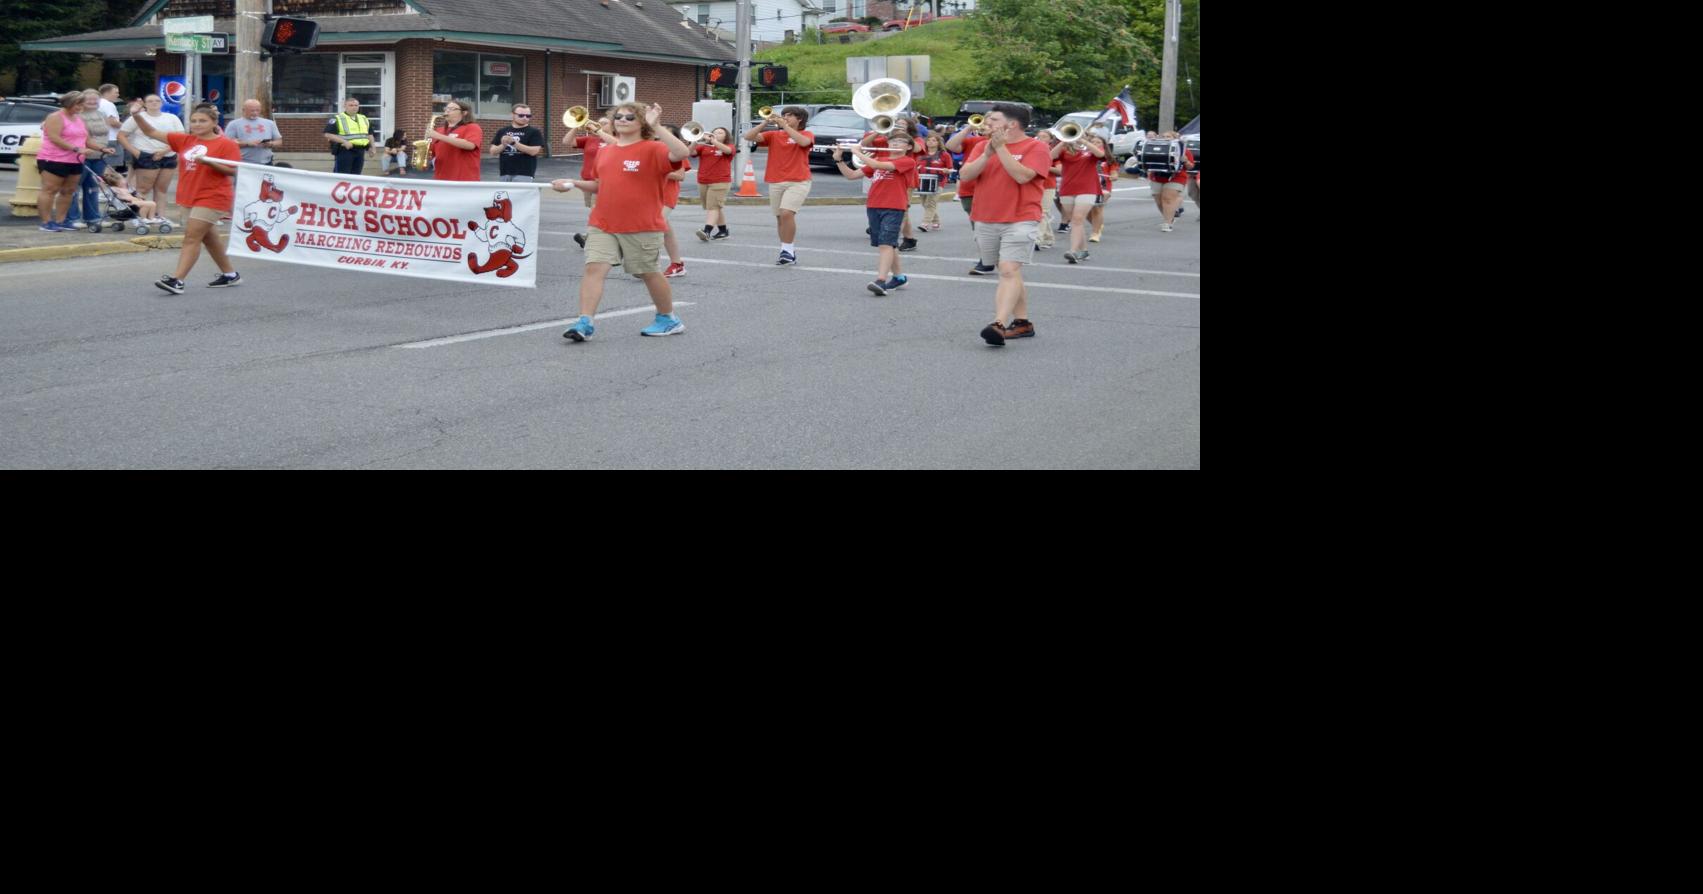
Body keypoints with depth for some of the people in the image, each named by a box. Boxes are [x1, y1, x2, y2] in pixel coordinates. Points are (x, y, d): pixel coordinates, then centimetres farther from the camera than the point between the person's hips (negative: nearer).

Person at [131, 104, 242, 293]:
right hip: (191, 197, 8)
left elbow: (233, 171, -15)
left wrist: (208, 161, -26)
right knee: (208, 238, 17)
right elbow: (152, 133, 8)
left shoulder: (226, 144, -9)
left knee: (191, 237, -14)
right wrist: (137, 116, -6)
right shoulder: (185, 140, 7)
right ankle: (230, 274, 32)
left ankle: (176, 279, -18)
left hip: (213, 198, -8)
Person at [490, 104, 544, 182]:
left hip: (523, 174, -5)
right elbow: (493, 151, 10)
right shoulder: (502, 131, 12)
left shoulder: (534, 132, 0)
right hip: (504, 174, 5)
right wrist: (503, 145, -12)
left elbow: (534, 151, -12)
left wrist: (514, 142, -18)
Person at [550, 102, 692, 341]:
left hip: (642, 227, -5)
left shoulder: (652, 150, -8)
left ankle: (669, 319, 29)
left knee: (650, 272, 10)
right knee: (594, 267, -10)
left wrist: (656, 126, -27)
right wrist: (574, 183, 11)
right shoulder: (605, 152, 12)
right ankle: (584, 323, -12)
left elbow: (682, 153, -27)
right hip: (602, 225, 5)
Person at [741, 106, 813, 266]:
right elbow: (748, 137, 2)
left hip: (798, 182, -5)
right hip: (775, 182, 5)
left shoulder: (807, 134, 4)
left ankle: (787, 250, -11)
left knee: (786, 213, -21)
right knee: (780, 217, 7)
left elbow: (804, 142, -22)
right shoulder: (774, 135, 11)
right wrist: (765, 123, -8)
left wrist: (785, 126, -16)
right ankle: (788, 252, 18)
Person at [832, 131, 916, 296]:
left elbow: (878, 165, -16)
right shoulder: (879, 162, 18)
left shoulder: (908, 161, -4)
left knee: (886, 244, -17)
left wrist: (858, 153, -6)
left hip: (894, 208, -7)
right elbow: (851, 175, 16)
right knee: (887, 244, 13)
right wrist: (839, 159, 3)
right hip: (873, 207, 7)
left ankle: (881, 281, -26)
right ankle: (898, 277, 27)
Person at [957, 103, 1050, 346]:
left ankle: (999, 324, -27)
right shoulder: (983, 146, 12)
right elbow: (965, 175, 0)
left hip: (1020, 220, -6)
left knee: (1009, 271, -17)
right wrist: (987, 154, -13)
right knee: (1011, 273, 12)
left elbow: (1022, 175, -20)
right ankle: (1022, 323, 20)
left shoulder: (1036, 147, -4)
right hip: (986, 221, 6)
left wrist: (1001, 148, -17)